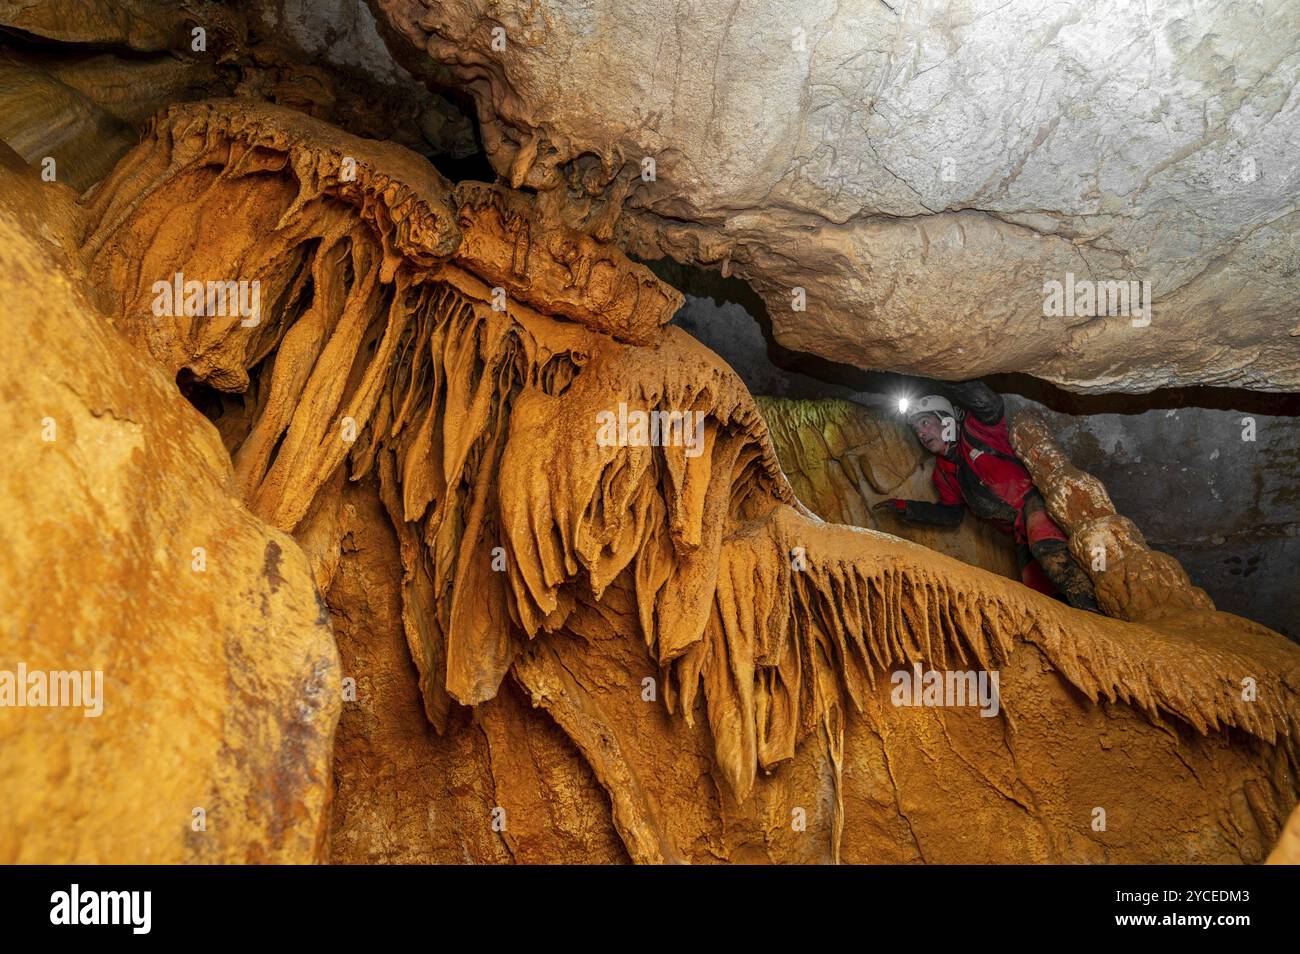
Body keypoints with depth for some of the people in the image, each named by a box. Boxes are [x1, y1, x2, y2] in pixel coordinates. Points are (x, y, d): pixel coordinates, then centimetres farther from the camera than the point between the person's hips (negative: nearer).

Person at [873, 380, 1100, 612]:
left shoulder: (976, 428, 1)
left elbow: (990, 404, -21)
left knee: (1044, 545, -35)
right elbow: (951, 514, 23)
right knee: (1036, 585, -4)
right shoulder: (943, 472, 18)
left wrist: (950, 384, -29)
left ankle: (1091, 611, -42)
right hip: (1022, 532, 8)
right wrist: (906, 508, 15)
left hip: (1035, 503, -8)